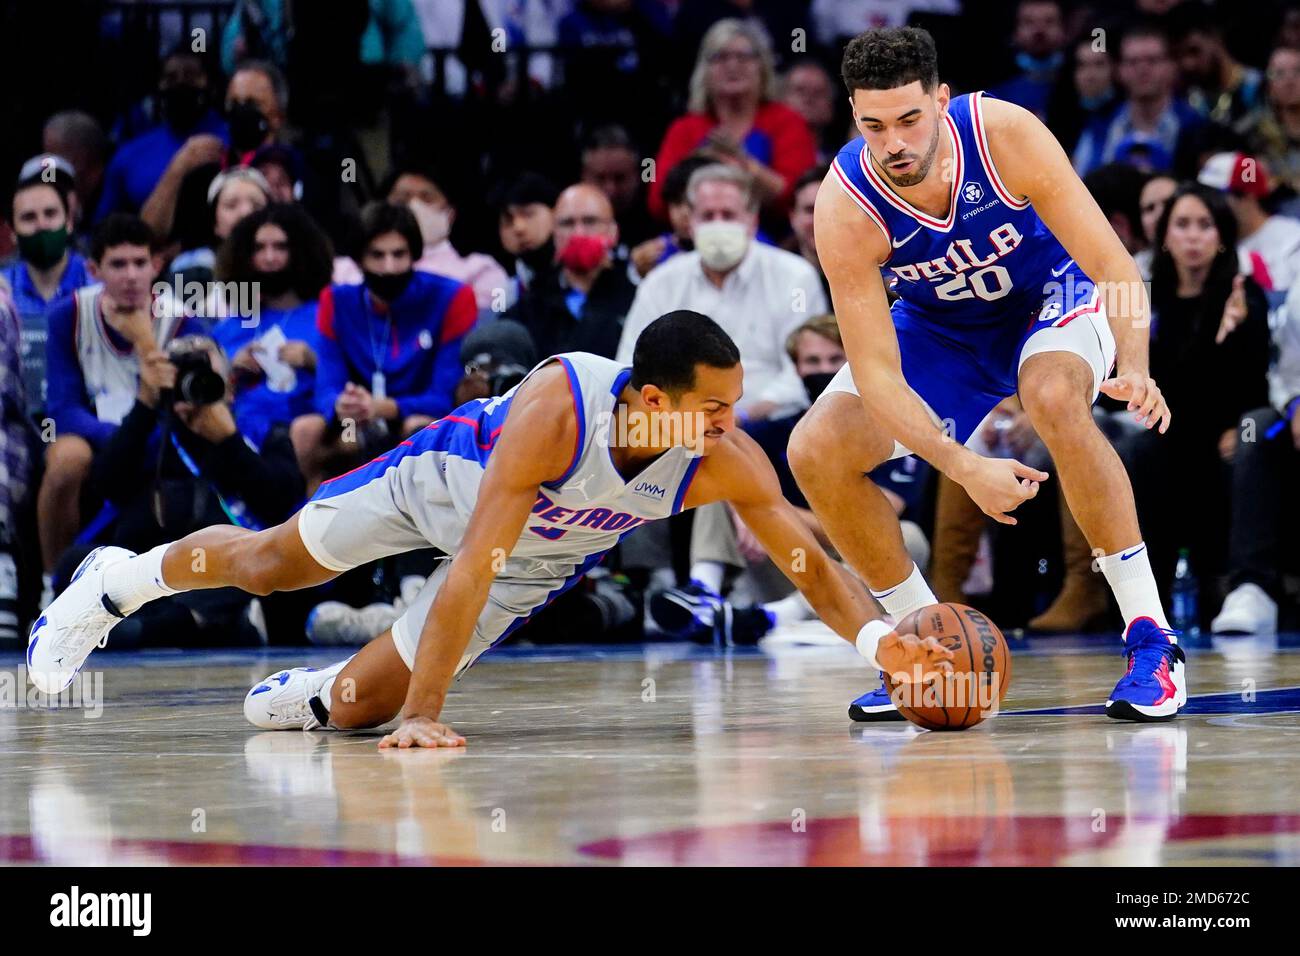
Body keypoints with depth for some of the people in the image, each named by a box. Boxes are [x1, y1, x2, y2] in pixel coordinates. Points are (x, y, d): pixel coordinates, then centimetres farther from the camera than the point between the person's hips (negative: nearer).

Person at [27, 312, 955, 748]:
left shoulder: (730, 462, -35)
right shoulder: (558, 406, -45)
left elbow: (815, 564, -27)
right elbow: (472, 568, -46)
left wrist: (880, 638, -48)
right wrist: (425, 715, -49)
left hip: (539, 558, 3)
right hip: (448, 476, -3)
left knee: (356, 702, 2)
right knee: (270, 563, 18)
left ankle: (301, 694, 38)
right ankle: (121, 580, 45)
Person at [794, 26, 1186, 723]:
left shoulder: (1006, 135, -32)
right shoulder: (844, 209, -29)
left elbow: (1113, 265, -26)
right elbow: (877, 374, -29)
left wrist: (1135, 368, -46)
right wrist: (965, 468, -44)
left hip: (1053, 292, -3)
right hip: (942, 325, 3)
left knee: (1054, 397, -36)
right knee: (816, 451, -16)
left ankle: (1151, 639, -26)